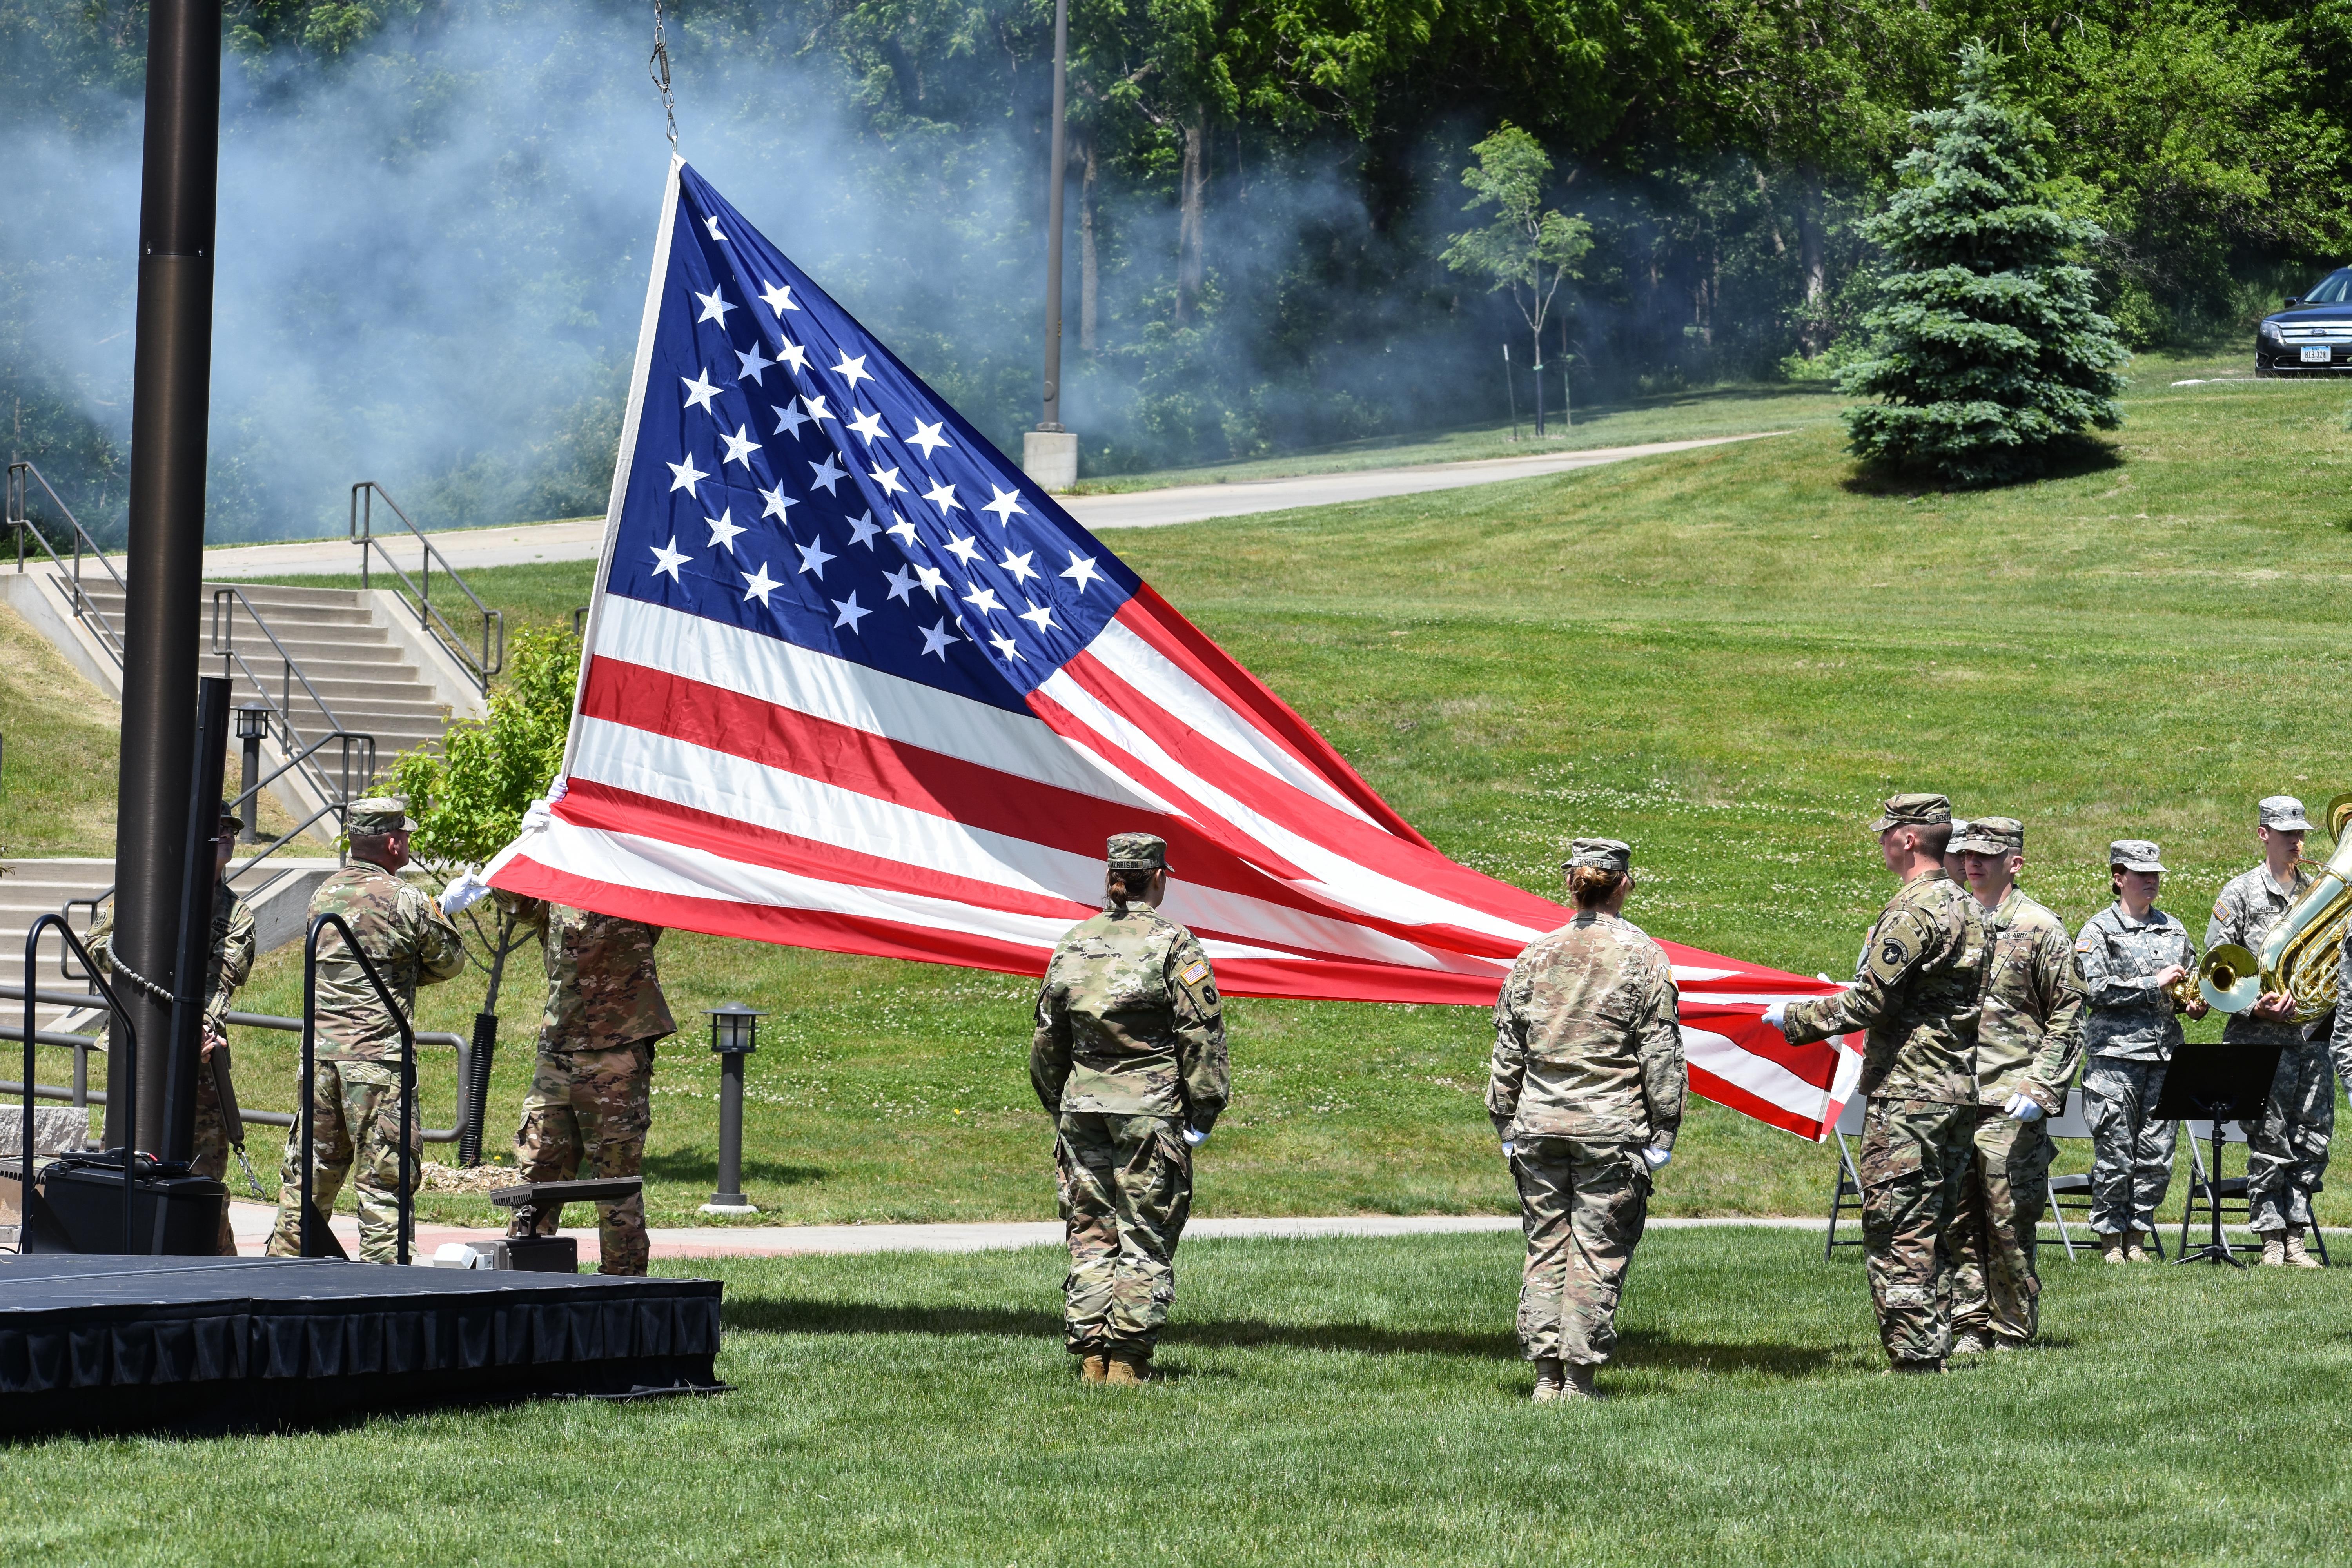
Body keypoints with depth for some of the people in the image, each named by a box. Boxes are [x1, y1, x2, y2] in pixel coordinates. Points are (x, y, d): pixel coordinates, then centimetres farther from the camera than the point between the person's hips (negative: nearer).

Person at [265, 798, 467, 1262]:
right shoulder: (405, 901, -8)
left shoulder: (324, 895, 10)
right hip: (377, 1056, -6)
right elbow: (450, 962, 4)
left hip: (320, 1049, 6)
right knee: (384, 1173, -2)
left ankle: (285, 1263, 16)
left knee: (308, 1170, 13)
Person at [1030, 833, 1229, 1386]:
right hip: (1151, 1110, -4)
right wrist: (1203, 1112, -2)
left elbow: (1047, 1039, 15)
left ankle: (1090, 1355, 9)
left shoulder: (1075, 944, 9)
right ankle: (1127, 1358, -3)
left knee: (1090, 1235, 10)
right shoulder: (1174, 944, -6)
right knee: (1146, 1238, 1)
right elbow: (1202, 1035, -8)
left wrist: (1058, 1107, 24)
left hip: (1082, 1107, 4)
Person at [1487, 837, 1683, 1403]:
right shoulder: (1642, 957, -4)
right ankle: (1579, 1378, -1)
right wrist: (1663, 1131, 0)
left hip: (1539, 1123, 3)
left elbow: (1508, 1050, 10)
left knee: (1545, 1249, 9)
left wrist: (1505, 1123, 17)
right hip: (1612, 1128, -3)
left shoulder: (1535, 956, 7)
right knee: (1597, 1251, 1)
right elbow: (1661, 1052, -5)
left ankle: (1546, 1376, 7)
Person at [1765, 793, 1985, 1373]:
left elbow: (1868, 1003, -18)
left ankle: (1912, 1360, -6)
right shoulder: (1968, 907, 14)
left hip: (1906, 1096, -9)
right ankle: (1935, 1351, 16)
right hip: (1959, 1088, 9)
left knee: (1896, 1236, -5)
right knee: (1933, 1230, 14)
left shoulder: (1913, 912, -16)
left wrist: (1792, 1018, -7)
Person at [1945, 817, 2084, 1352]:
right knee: (1957, 1223, 5)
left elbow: (2068, 1017, -3)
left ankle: (2012, 1335, 5)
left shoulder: (2040, 929, -2)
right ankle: (1970, 1330, 11)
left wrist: (2039, 1089, -12)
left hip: (2010, 1104, -5)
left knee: (2009, 1226, -3)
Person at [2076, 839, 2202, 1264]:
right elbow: (2096, 989, -12)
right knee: (2115, 1153, -4)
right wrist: (2155, 984, -13)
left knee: (2157, 1156, 3)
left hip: (2165, 1053, 5)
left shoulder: (2173, 929, 17)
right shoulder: (2099, 930, 0)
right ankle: (2111, 1239, 5)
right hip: (2115, 1054, -5)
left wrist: (2195, 1004, 5)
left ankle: (2137, 1238, 11)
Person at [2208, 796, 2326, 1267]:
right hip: (2263, 1036, -5)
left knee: (2312, 1144, 3)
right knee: (2270, 1145, -5)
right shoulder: (2242, 892, 1)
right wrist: (2256, 1004, -14)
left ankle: (2296, 1238, 10)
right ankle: (2272, 1241, 2)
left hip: (2313, 1034, 5)